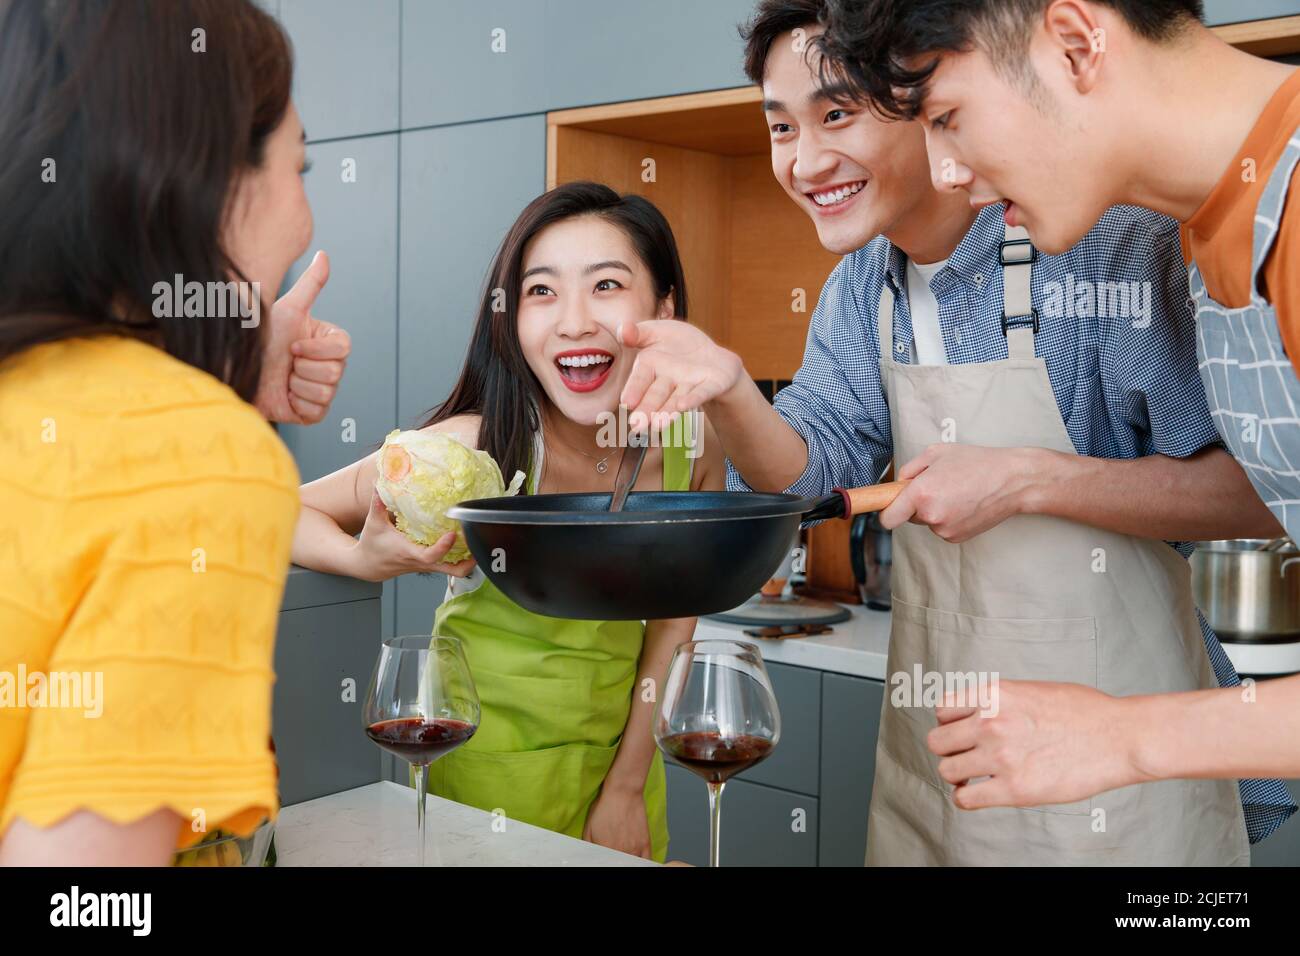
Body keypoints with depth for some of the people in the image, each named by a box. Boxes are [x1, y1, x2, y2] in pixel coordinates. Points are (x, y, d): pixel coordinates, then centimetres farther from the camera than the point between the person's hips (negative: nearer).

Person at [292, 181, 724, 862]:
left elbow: (671, 619, -2)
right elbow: (286, 511, -15)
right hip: (487, 760, -3)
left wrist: (628, 787, -1)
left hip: (620, 750, 3)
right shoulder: (475, 447, -24)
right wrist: (367, 560, -34)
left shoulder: (695, 443, -14)